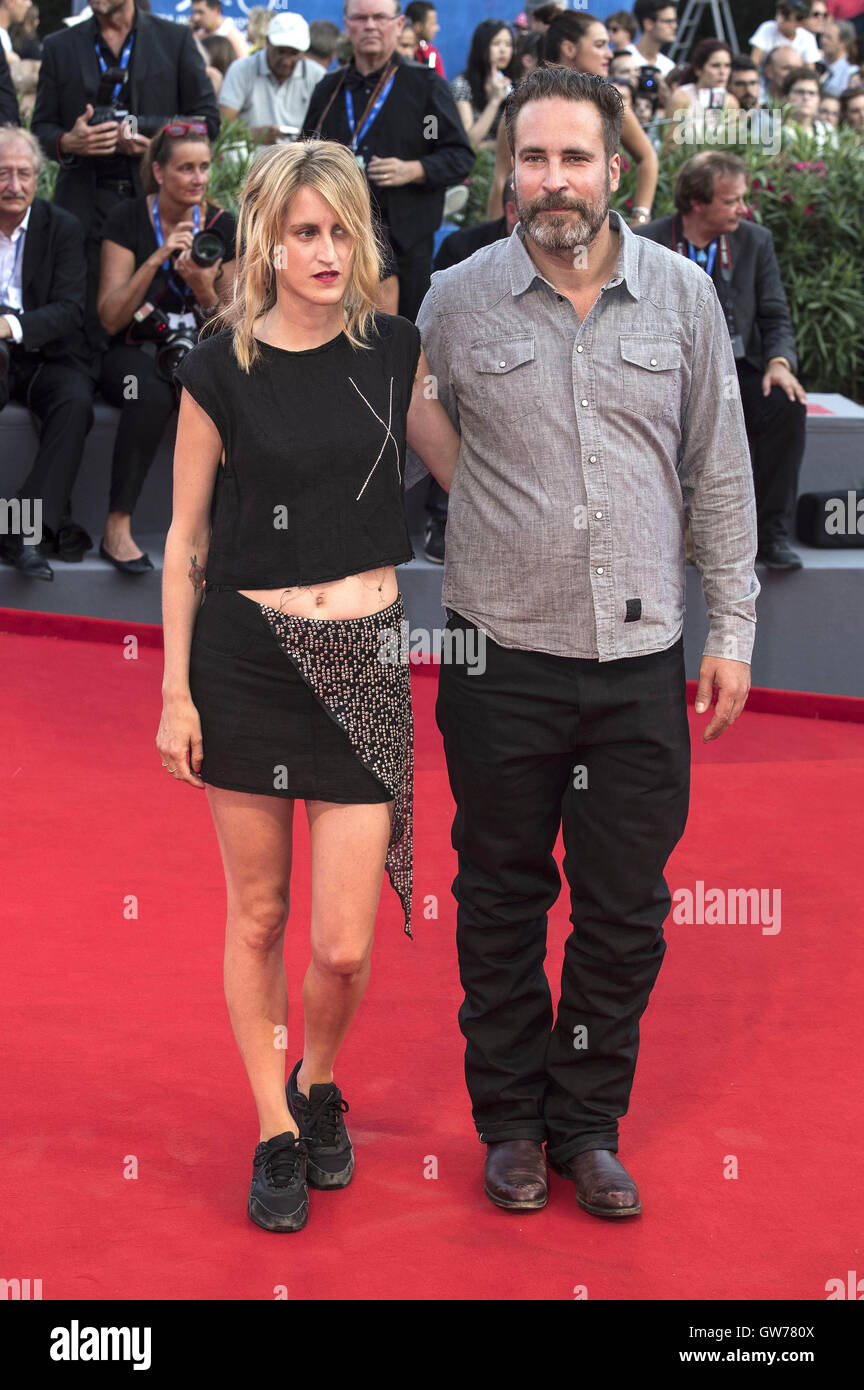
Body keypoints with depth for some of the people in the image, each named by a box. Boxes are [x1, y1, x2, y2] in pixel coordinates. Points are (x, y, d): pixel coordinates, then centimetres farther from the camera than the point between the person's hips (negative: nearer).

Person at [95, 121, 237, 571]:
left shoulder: (222, 225, 4)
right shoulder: (127, 219, -4)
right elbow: (110, 319, -10)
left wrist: (204, 287, -16)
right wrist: (157, 259, -21)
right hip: (135, 352, -3)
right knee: (153, 396, -38)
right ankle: (117, 529, -31)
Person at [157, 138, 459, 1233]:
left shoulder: (392, 351, 4)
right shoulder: (223, 367, -3)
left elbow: (464, 471, 18)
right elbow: (187, 537, 1)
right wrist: (176, 690, -1)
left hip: (364, 661, 1)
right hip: (245, 654, -1)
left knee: (343, 945, -2)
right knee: (258, 915, 9)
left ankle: (318, 1083, 29)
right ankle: (276, 1130, 26)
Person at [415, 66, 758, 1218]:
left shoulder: (682, 295, 3)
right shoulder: (457, 301, -1)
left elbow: (719, 473, 8)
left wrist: (733, 629, 6)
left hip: (640, 658, 1)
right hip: (501, 657, -1)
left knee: (626, 909, 8)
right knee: (502, 900, 10)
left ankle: (589, 1124, 24)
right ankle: (510, 1120, 26)